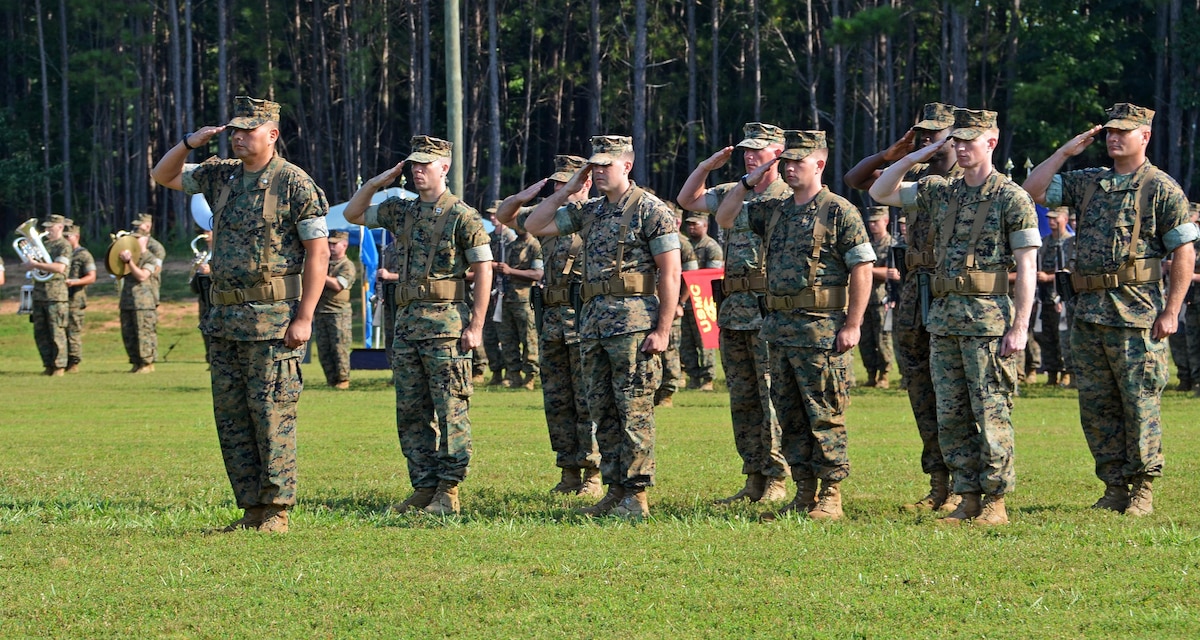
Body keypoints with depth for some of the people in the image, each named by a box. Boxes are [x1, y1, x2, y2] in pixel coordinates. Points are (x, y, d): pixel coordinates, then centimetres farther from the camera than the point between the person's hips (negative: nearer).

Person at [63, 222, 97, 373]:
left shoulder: (84, 255, -2)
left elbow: (91, 277, -9)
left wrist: (73, 282, -22)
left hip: (75, 299, -7)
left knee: (73, 332, -7)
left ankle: (74, 364, -4)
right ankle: (62, 362, 9)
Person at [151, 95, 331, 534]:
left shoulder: (295, 184, -7)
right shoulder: (222, 176, 12)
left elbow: (318, 253, -9)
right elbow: (163, 176, 24)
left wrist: (304, 317, -16)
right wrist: (189, 143, 4)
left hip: (272, 318, -7)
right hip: (225, 317, 7)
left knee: (272, 415, -7)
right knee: (230, 416, 7)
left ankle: (276, 513, -2)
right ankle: (251, 510, 13)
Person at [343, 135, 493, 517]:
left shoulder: (462, 216, -5)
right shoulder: (402, 212, 14)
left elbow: (483, 270, -7)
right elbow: (353, 214, 26)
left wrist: (476, 326, -13)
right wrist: (376, 183, 9)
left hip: (446, 324, -7)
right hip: (407, 323, 7)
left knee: (450, 411, -5)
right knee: (410, 413, 7)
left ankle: (448, 493, -4)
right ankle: (424, 488, 12)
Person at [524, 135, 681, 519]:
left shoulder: (651, 210, -6)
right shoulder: (590, 211, 15)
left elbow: (670, 274, -9)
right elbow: (534, 225, 16)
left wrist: (662, 330, -16)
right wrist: (567, 191, 8)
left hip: (634, 324, -8)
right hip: (594, 324, 8)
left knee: (634, 411, -6)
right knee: (602, 411, 9)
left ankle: (636, 495, -4)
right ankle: (615, 489, 14)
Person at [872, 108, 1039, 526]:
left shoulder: (1011, 198, -5)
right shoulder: (941, 193, 13)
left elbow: (1027, 267, -8)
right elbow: (880, 193, 17)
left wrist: (1019, 327, -15)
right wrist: (916, 157, 5)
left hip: (989, 319, -7)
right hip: (943, 318, 7)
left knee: (990, 414, -5)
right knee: (951, 416, 7)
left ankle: (996, 502, 0)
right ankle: (968, 500, 12)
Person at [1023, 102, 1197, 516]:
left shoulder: (1161, 188, -2)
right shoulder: (1088, 183, 14)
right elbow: (1032, 191, 12)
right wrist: (1066, 152, 5)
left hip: (1137, 314, -6)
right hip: (1089, 312, 6)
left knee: (1140, 404, -4)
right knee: (1096, 405, 7)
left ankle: (1144, 490, 4)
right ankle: (1115, 488, 15)